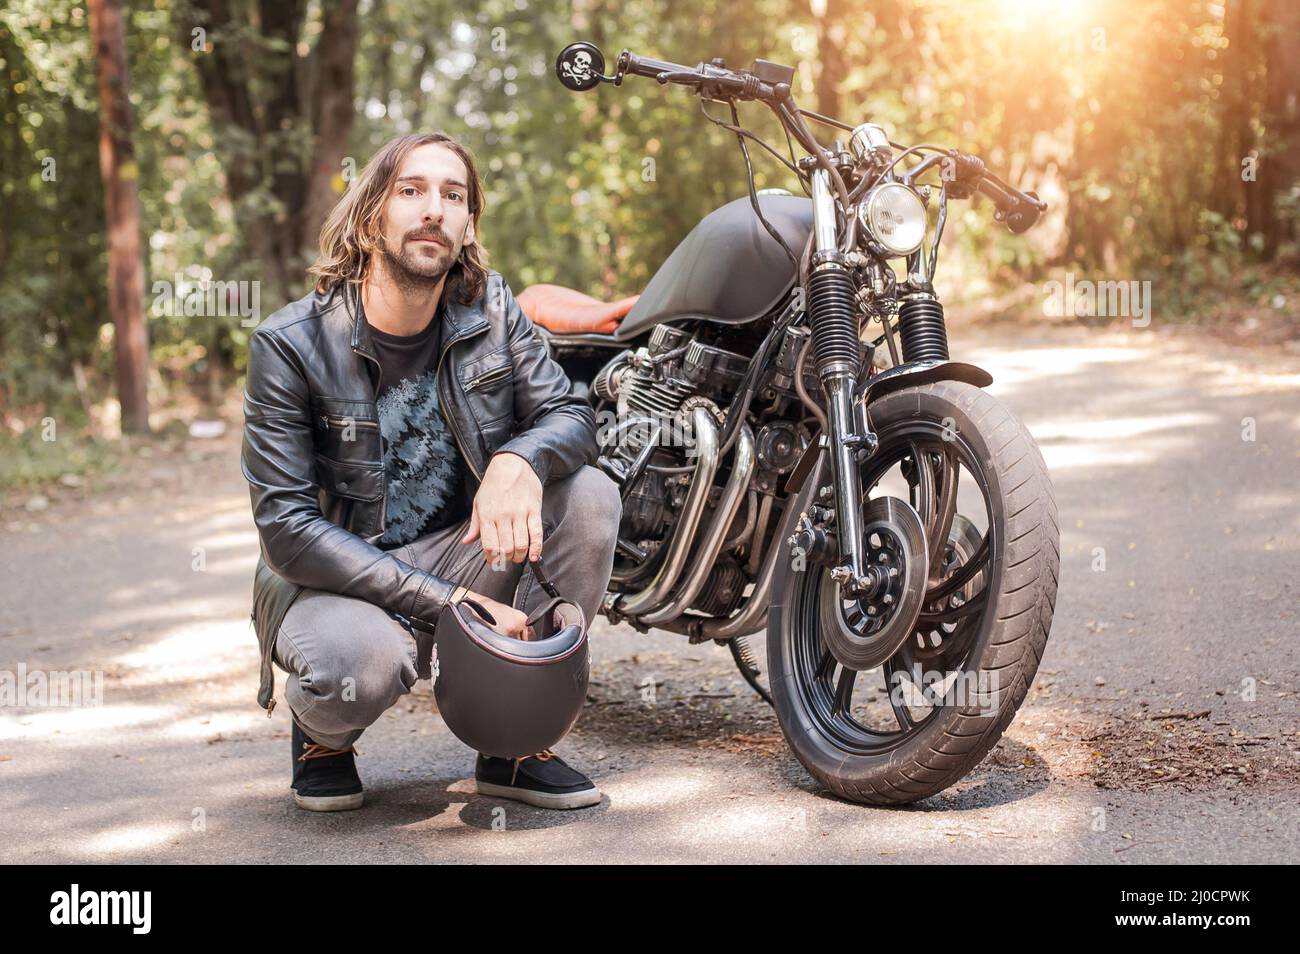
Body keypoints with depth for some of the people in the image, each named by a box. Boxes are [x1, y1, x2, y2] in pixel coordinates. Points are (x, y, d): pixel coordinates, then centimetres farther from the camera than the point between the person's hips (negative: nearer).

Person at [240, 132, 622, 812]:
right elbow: (287, 526, -20)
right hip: (330, 577, -4)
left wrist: (518, 461, -33)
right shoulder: (289, 345, -15)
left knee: (589, 495, -19)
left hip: (457, 551, 5)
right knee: (364, 660, -38)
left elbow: (570, 413, -6)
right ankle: (322, 732, 3)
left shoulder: (489, 309, -2)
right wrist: (452, 603, -28)